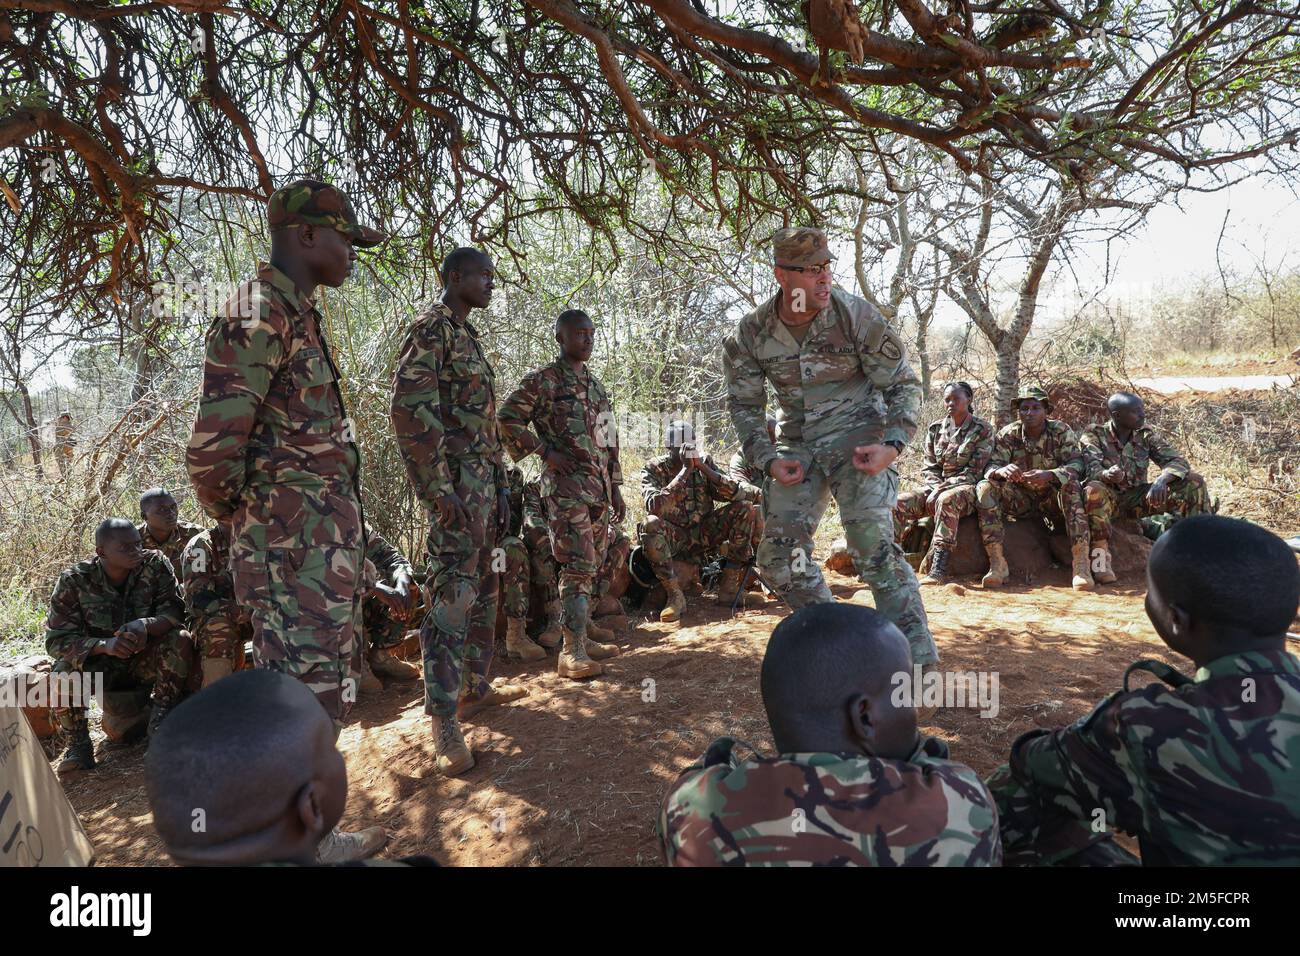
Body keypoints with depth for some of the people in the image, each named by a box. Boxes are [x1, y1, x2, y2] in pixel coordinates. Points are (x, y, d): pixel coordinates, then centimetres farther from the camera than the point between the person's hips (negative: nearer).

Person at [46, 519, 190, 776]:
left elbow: (175, 610, -18)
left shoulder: (155, 564, -15)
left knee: (180, 639, -28)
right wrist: (106, 645, -37)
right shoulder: (74, 581, -16)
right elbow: (57, 640, -17)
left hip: (147, 657, 1)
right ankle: (78, 744, -7)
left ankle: (160, 717, -9)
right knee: (64, 670, -30)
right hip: (100, 664, 0)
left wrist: (146, 625, -41)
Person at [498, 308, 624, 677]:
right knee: (578, 566, -13)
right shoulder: (544, 380, -4)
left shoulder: (596, 384, 19)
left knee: (592, 566, 11)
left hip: (599, 486, 8)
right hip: (567, 484, -8)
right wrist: (546, 451, -14)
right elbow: (507, 419, -9)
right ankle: (571, 652, -11)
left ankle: (583, 636, 21)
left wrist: (616, 488, 19)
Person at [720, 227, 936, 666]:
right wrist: (768, 460, -7)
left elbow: (904, 384, -5)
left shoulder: (855, 315, -14)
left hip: (858, 437, -4)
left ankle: (918, 657, -9)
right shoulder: (751, 333, -6)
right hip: (798, 444, 4)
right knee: (779, 557, 0)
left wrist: (893, 445, -20)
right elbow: (743, 404, 6)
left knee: (872, 546, -20)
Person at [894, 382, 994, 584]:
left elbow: (975, 471, -8)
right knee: (899, 502, -21)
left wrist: (945, 487, -18)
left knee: (947, 499, -40)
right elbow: (929, 468, 10)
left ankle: (939, 569, -44)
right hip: (937, 488, 5)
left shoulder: (982, 430, -1)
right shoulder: (935, 429, 12)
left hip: (966, 488, -5)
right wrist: (936, 487, -10)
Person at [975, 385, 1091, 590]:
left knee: (1072, 486, -33)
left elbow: (1076, 464, -19)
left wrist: (1050, 475, -40)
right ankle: (998, 564, -30)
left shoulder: (1062, 431, -7)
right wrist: (1001, 471, -38)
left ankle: (1081, 564, -37)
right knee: (984, 488, -25)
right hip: (1020, 499, 1)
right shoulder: (1007, 435, -3)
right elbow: (991, 466, -11)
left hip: (1053, 497, -1)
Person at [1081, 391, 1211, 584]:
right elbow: (1092, 470, -24)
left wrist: (1161, 479, -31)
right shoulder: (1093, 434, -10)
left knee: (1194, 481, -12)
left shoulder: (1147, 434, 1)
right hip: (1109, 499, -4)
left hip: (1139, 499, 4)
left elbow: (1178, 461, -8)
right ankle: (1101, 557, -30)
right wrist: (1108, 475, -49)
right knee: (1094, 490, -40)